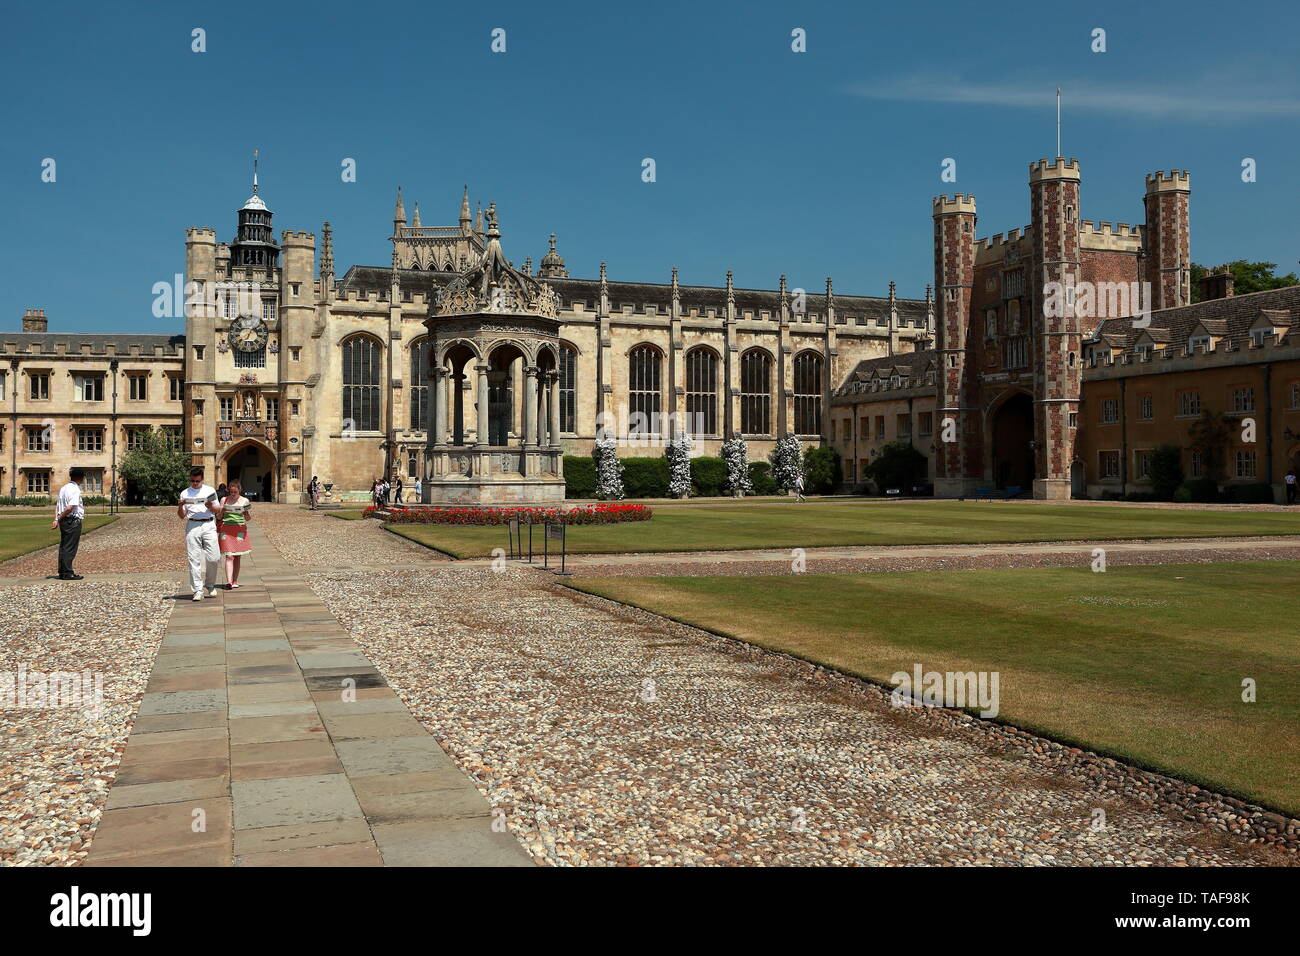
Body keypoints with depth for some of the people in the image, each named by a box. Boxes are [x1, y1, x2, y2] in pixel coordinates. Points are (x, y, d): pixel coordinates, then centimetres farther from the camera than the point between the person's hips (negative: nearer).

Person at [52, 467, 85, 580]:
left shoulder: (63, 488, 14)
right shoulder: (75, 490, -15)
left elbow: (58, 505, 11)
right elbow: (70, 507, -23)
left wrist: (56, 519, 3)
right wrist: (60, 518, -9)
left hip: (64, 521, 9)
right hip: (73, 521, -9)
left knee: (63, 547, 12)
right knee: (70, 548, -5)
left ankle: (62, 572, 17)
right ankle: (68, 573, -3)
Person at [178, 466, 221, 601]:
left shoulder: (210, 490, 14)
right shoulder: (185, 493, 14)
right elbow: (181, 516, 15)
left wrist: (211, 506, -6)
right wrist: (180, 506, -6)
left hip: (209, 525, 0)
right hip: (192, 526, 0)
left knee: (213, 558, -6)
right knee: (194, 559, -5)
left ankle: (210, 585, 17)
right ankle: (198, 591, -3)